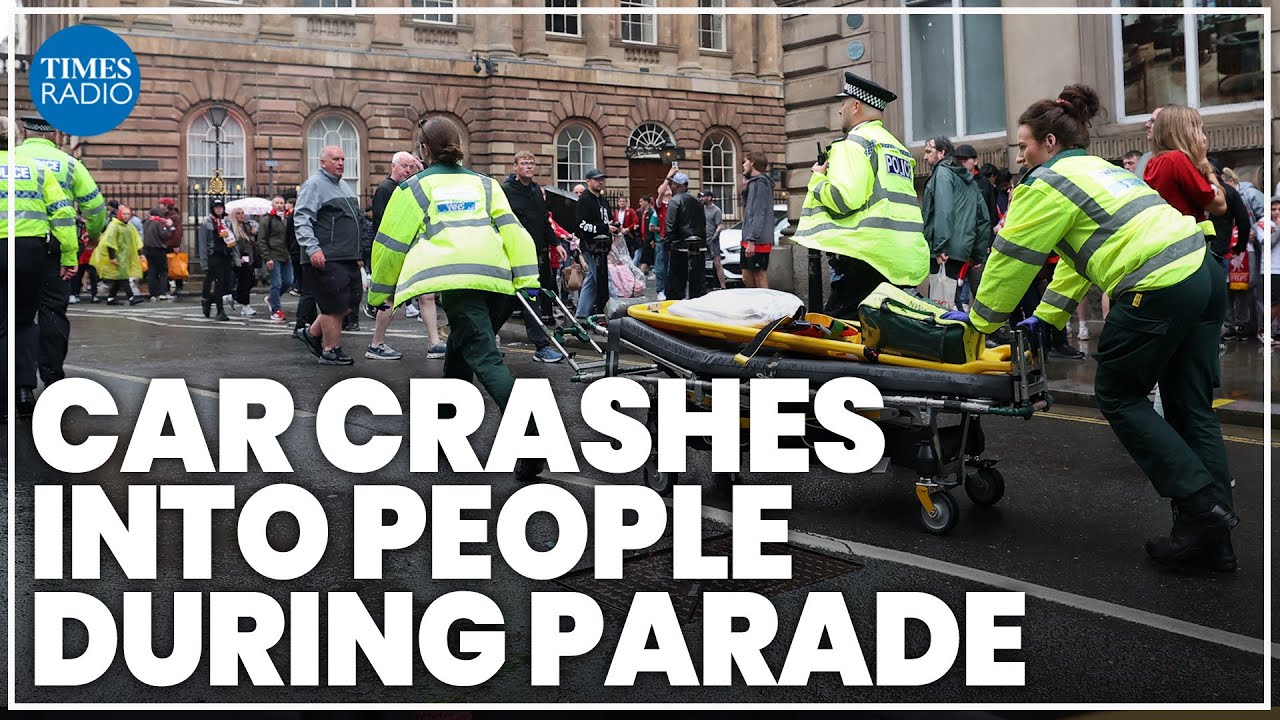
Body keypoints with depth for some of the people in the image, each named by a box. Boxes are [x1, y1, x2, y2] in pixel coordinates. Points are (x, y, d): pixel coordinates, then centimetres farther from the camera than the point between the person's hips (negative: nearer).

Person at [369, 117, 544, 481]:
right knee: (458, 355, 22)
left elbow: (391, 244, 18)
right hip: (498, 282, 5)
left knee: (485, 359, -13)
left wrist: (380, 293, 30)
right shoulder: (483, 183, 26)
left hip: (458, 282, -5)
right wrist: (527, 279, 7)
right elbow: (511, 228, 13)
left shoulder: (415, 187, 17)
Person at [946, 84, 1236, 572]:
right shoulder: (1099, 168, 27)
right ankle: (1213, 538, 11)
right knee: (1191, 407, 10)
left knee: (1119, 397, 5)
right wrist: (1046, 317, 29)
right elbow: (1077, 254, 29)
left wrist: (980, 320, 10)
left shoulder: (1048, 181, -2)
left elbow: (1012, 257, 0)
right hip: (1204, 273, 9)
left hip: (1158, 288, -9)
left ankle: (1200, 506, -2)